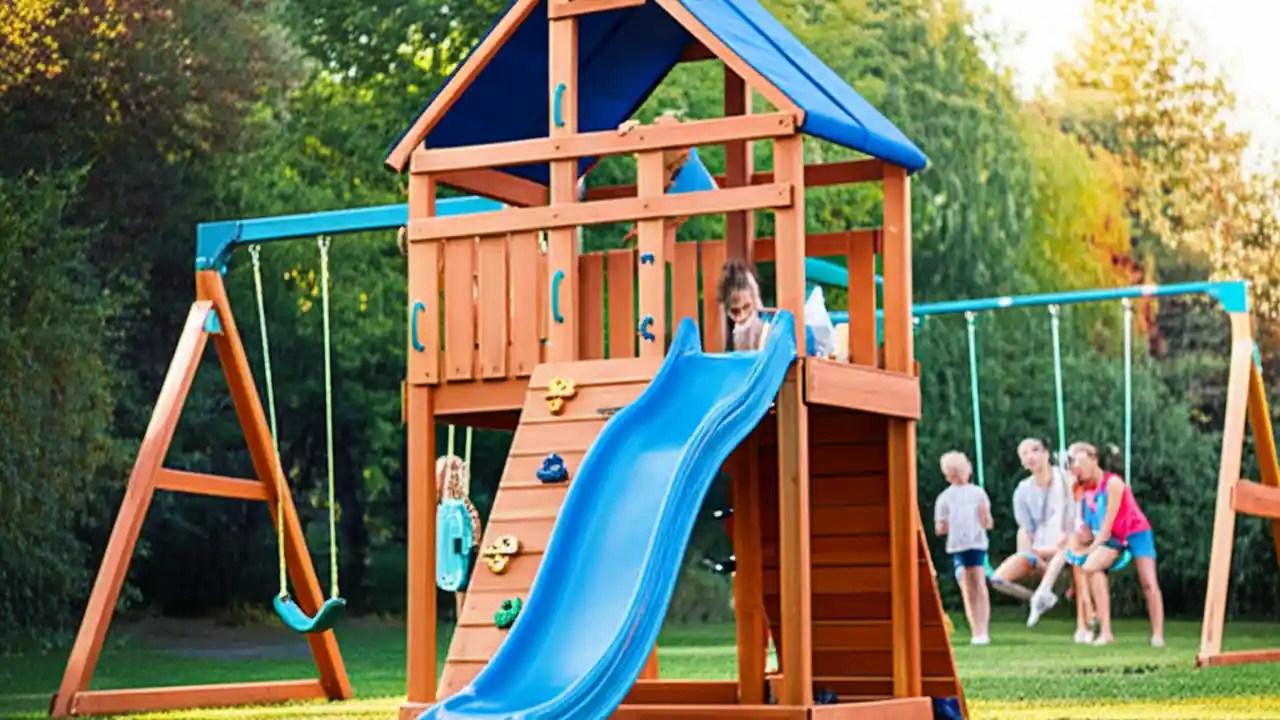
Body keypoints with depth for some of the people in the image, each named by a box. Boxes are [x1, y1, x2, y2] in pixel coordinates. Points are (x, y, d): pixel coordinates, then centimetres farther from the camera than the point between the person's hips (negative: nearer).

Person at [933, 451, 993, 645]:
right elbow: (939, 529, 10)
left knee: (980, 587, -7)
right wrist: (944, 526, -12)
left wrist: (985, 515, -13)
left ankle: (983, 631, -5)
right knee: (967, 591, 1)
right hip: (957, 547, 1)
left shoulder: (978, 493, 8)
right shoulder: (945, 498, 9)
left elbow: (988, 524, 7)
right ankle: (976, 632, 5)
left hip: (977, 544, -1)